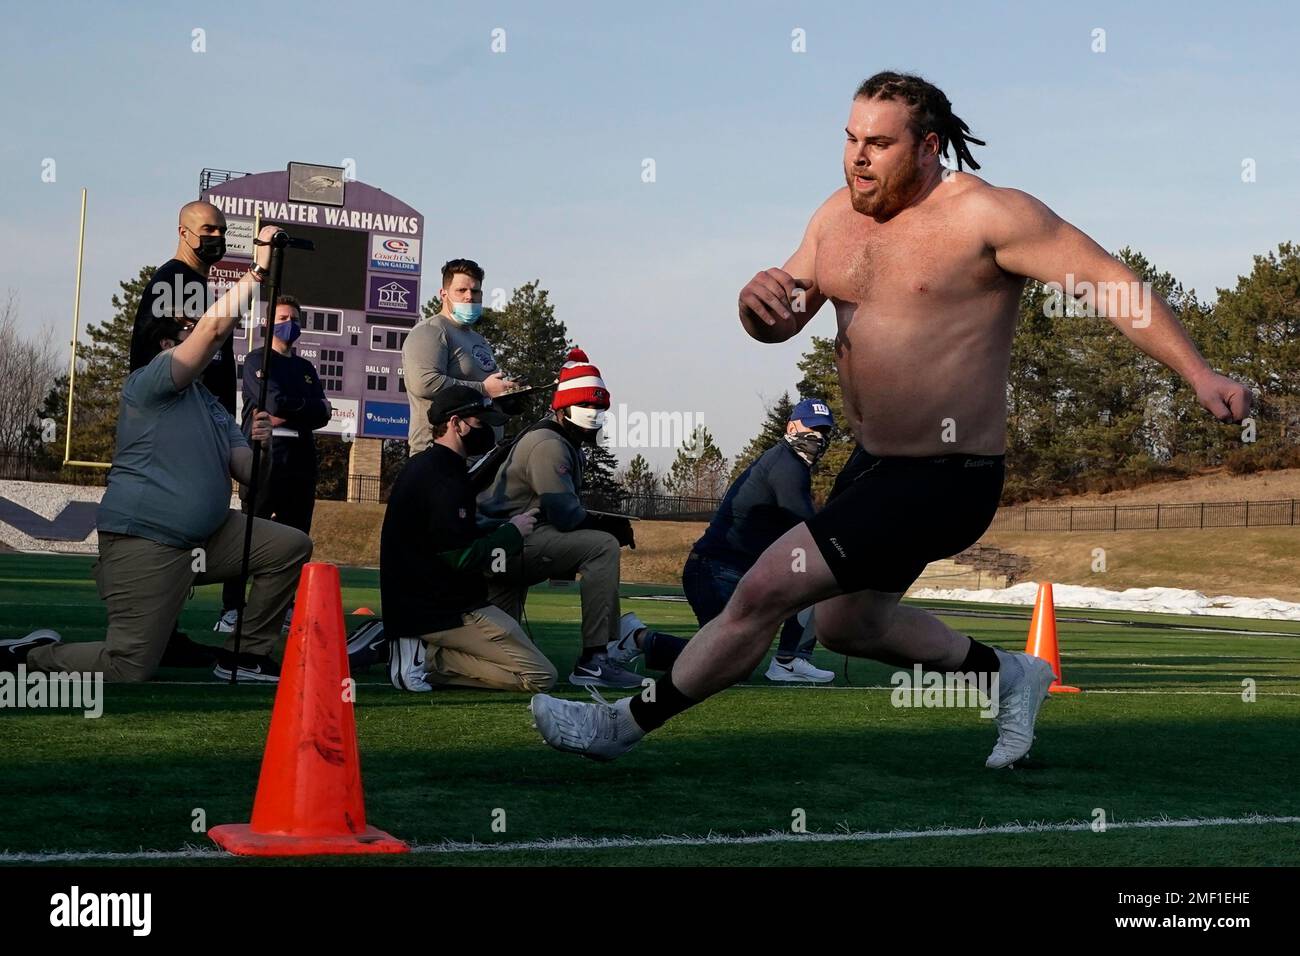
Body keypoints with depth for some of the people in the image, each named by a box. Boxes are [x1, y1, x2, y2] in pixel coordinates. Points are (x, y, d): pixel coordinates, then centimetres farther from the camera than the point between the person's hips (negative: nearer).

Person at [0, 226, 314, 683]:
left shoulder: (213, 408, 20)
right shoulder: (149, 382, -7)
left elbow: (249, 473, 10)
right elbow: (215, 327, -21)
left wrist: (259, 447, -12)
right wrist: (259, 269, -18)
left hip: (206, 537, 9)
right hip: (145, 542, -9)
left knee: (291, 547, 2)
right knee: (129, 670, -16)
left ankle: (245, 656, 10)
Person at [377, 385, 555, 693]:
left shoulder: (421, 466, 15)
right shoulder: (444, 478, -17)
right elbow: (462, 557, -22)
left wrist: (501, 529, 9)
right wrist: (512, 532, -8)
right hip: (446, 614, -10)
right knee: (541, 677, -10)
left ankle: (420, 651, 2)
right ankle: (430, 659, -12)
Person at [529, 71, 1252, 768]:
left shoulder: (987, 215, -17)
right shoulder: (840, 214, 5)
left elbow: (1112, 281, -18)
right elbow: (779, 325, 9)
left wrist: (1200, 375, -26)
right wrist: (758, 297, -17)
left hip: (946, 478, -9)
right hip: (874, 463, 9)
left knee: (765, 591, -13)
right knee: (847, 625, 25)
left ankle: (626, 724, 4)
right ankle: (1010, 678, 44)